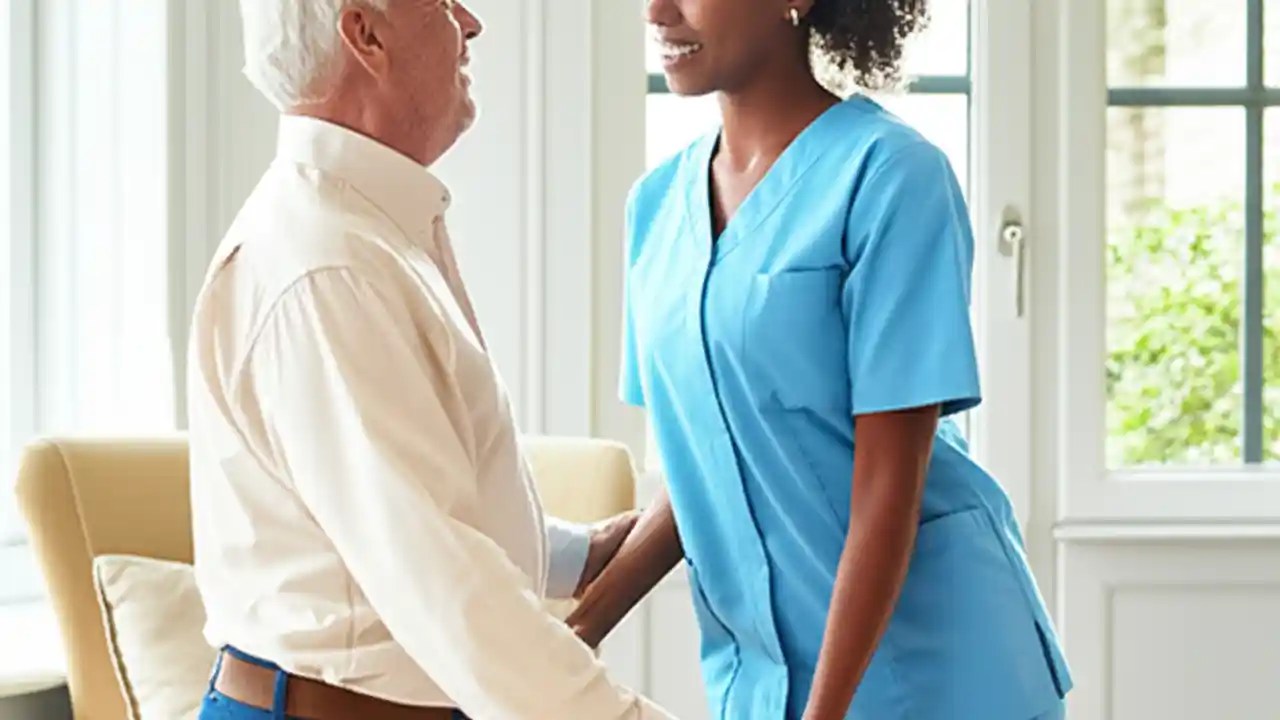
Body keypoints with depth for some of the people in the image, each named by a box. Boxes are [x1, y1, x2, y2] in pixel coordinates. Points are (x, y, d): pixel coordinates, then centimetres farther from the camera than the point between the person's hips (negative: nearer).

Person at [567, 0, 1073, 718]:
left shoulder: (888, 173, -14)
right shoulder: (657, 201, 5)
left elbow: (888, 479, -16)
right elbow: (703, 468, 8)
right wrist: (576, 630, -2)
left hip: (927, 657, -5)